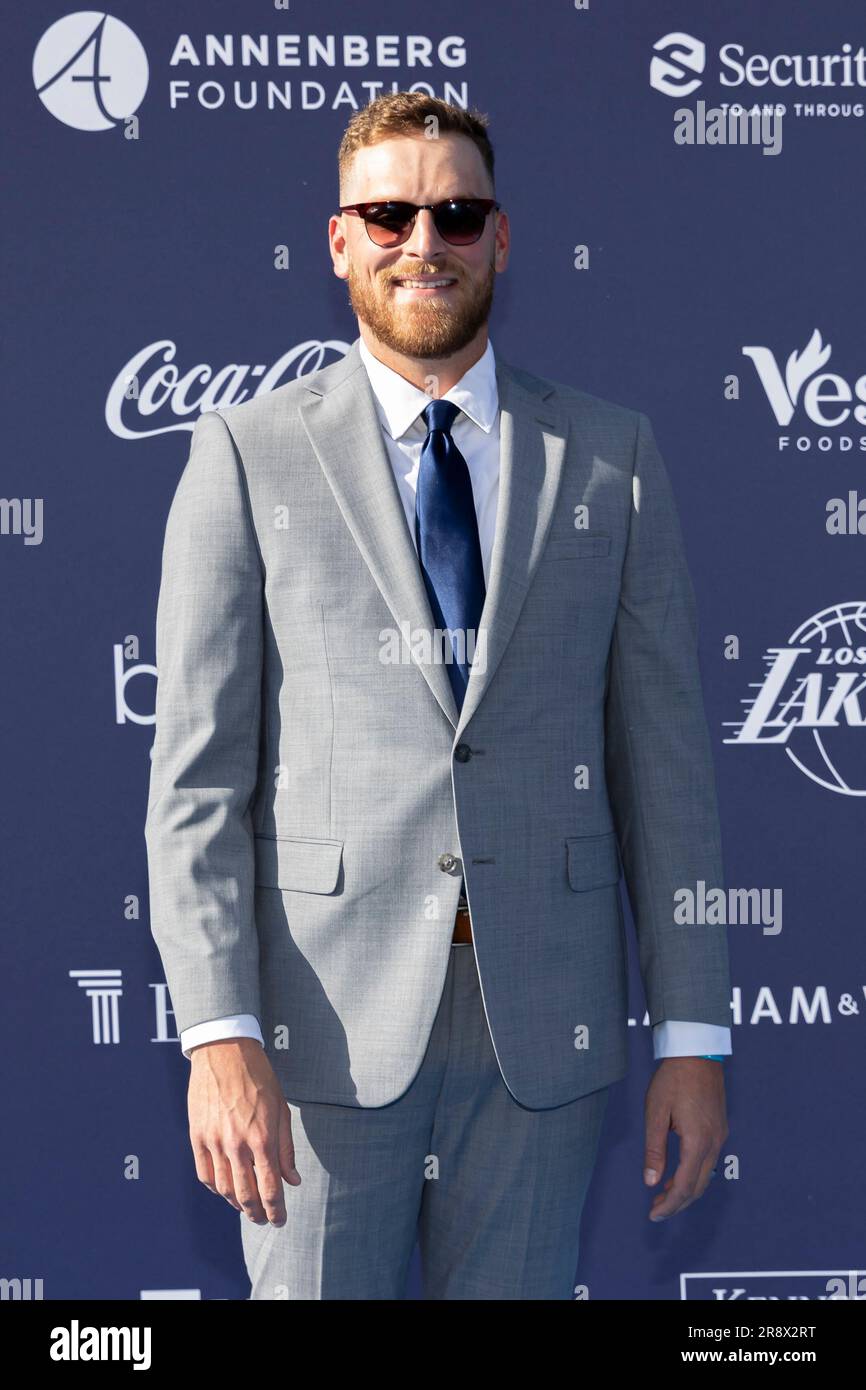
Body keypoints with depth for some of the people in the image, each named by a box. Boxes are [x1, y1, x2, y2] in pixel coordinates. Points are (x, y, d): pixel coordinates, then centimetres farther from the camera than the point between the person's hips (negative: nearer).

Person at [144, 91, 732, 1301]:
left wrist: (693, 1033, 2)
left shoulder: (611, 457, 7)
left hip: (544, 1022, 2)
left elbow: (665, 756, 6)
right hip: (327, 1017, -2)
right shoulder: (249, 454, 1)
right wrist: (219, 1034, -13)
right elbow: (197, 770, -3)